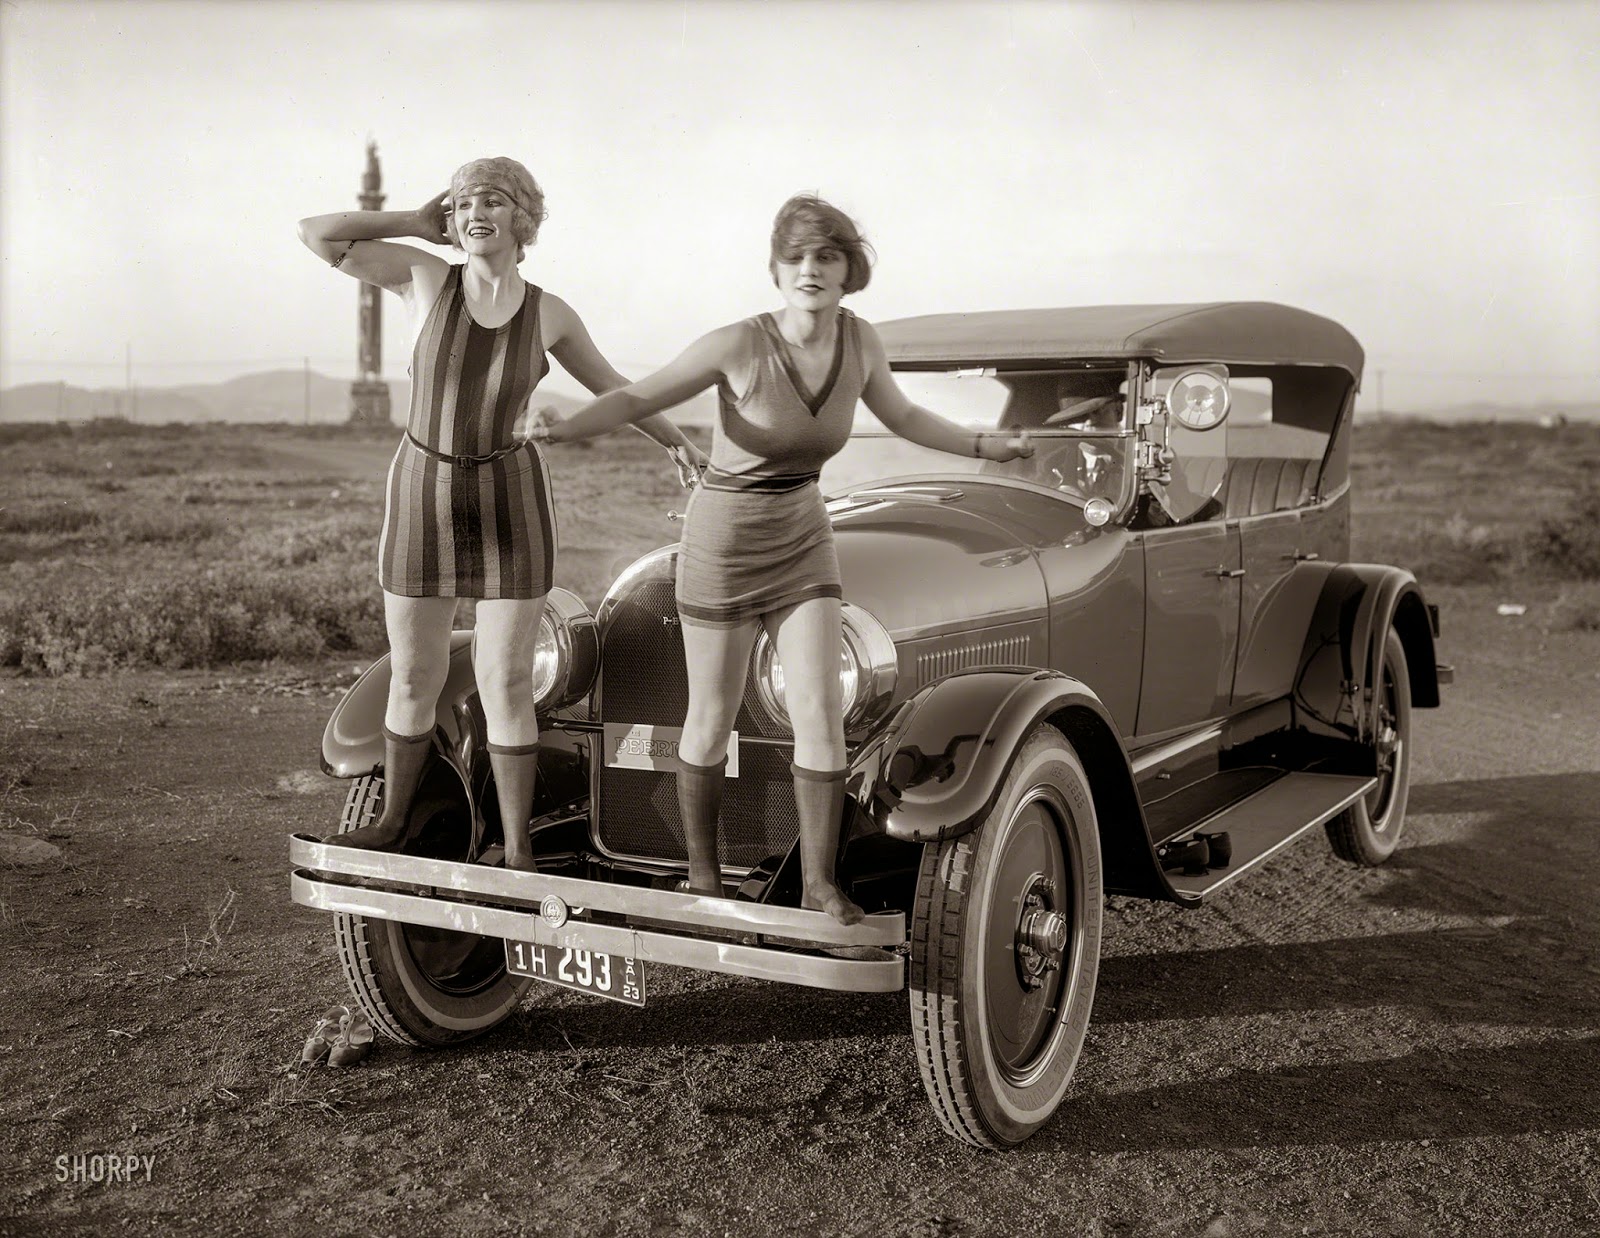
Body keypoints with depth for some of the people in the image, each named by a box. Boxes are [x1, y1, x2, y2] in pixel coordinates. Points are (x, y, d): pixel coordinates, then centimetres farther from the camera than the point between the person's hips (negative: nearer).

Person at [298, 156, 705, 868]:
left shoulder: (550, 315, -4)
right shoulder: (425, 277, -5)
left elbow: (611, 385, 12)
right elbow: (316, 235, -7)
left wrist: (676, 441, 13)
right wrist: (416, 222, -4)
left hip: (509, 500, -1)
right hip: (421, 494, 1)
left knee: (506, 683, -1)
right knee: (413, 678, 11)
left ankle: (517, 851, 12)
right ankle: (392, 823, 32)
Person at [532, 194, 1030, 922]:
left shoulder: (859, 341, -6)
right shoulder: (737, 346, -21)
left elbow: (902, 417, 12)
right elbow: (636, 400, -16)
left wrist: (988, 447, 18)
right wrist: (564, 428, -34)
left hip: (802, 541, 4)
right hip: (723, 541, -4)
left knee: (821, 718, -4)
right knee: (713, 721, 6)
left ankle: (819, 883, 11)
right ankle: (701, 874, 26)